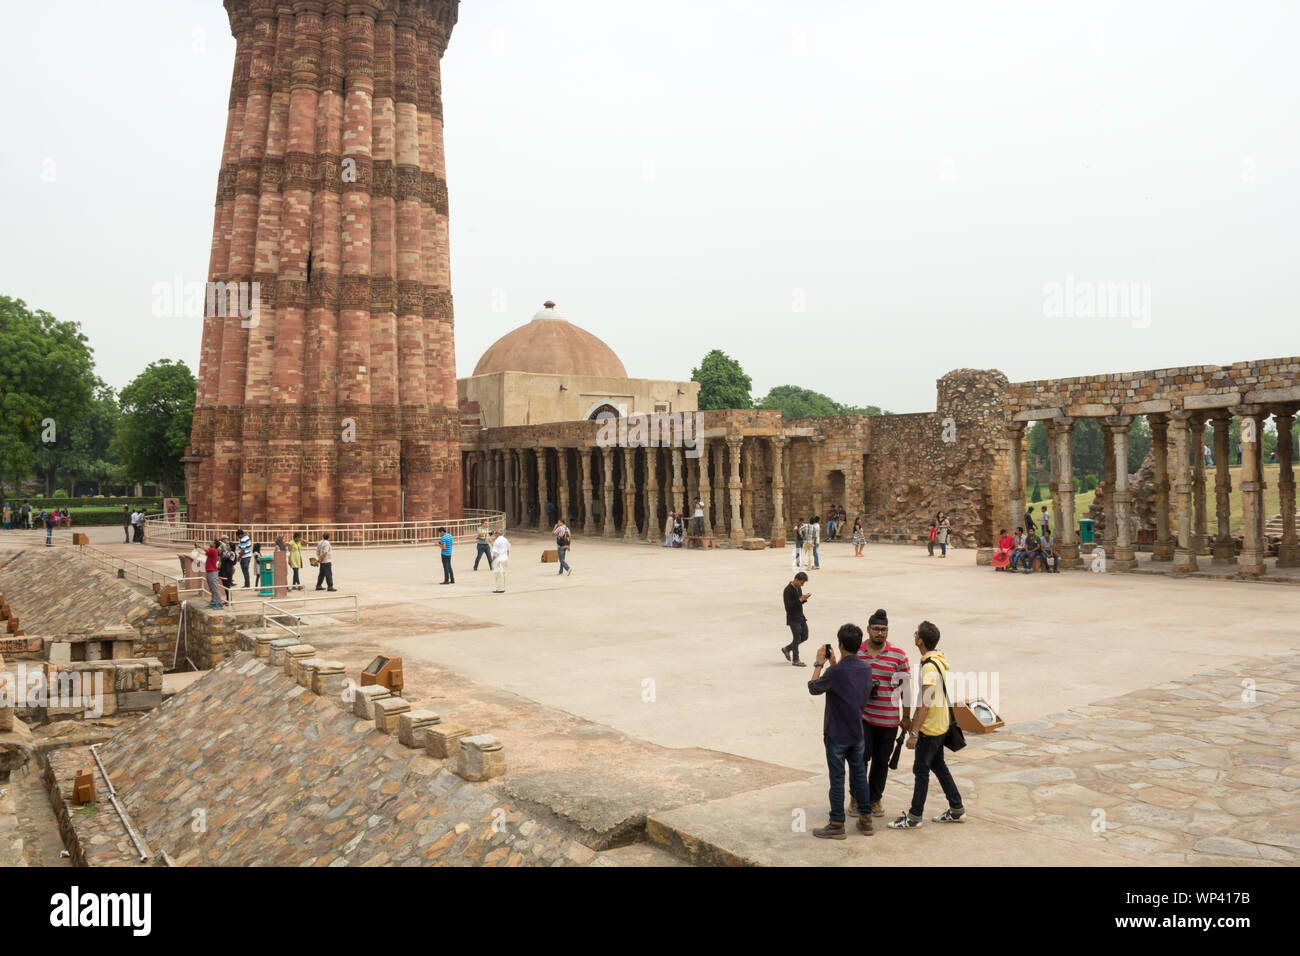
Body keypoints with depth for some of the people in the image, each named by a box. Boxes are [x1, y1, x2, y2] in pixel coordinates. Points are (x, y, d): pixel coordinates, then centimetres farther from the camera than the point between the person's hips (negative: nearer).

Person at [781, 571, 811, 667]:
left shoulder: (799, 588, 9)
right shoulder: (788, 590, -17)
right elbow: (788, 606, -23)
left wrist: (804, 599, -3)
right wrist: (800, 600, -25)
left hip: (801, 617, 8)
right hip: (793, 618, -8)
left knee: (804, 636, 11)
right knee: (797, 638, -3)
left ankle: (787, 649, 28)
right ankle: (795, 660, 10)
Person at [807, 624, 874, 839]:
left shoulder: (836, 672, -24)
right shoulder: (866, 668, -2)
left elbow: (813, 688, -9)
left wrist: (820, 663, -1)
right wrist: (833, 663, 12)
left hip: (836, 735, -6)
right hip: (857, 733, 6)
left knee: (837, 778, 3)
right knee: (859, 774, 16)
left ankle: (837, 825, 11)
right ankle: (865, 820, 25)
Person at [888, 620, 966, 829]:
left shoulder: (929, 666, -25)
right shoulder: (939, 659, 5)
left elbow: (926, 703, -26)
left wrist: (914, 732, -23)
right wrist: (914, 720, 21)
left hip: (930, 727, -9)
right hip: (940, 725, 9)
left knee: (921, 770, 0)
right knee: (938, 766, 20)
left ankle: (914, 817, 9)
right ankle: (957, 810, 28)